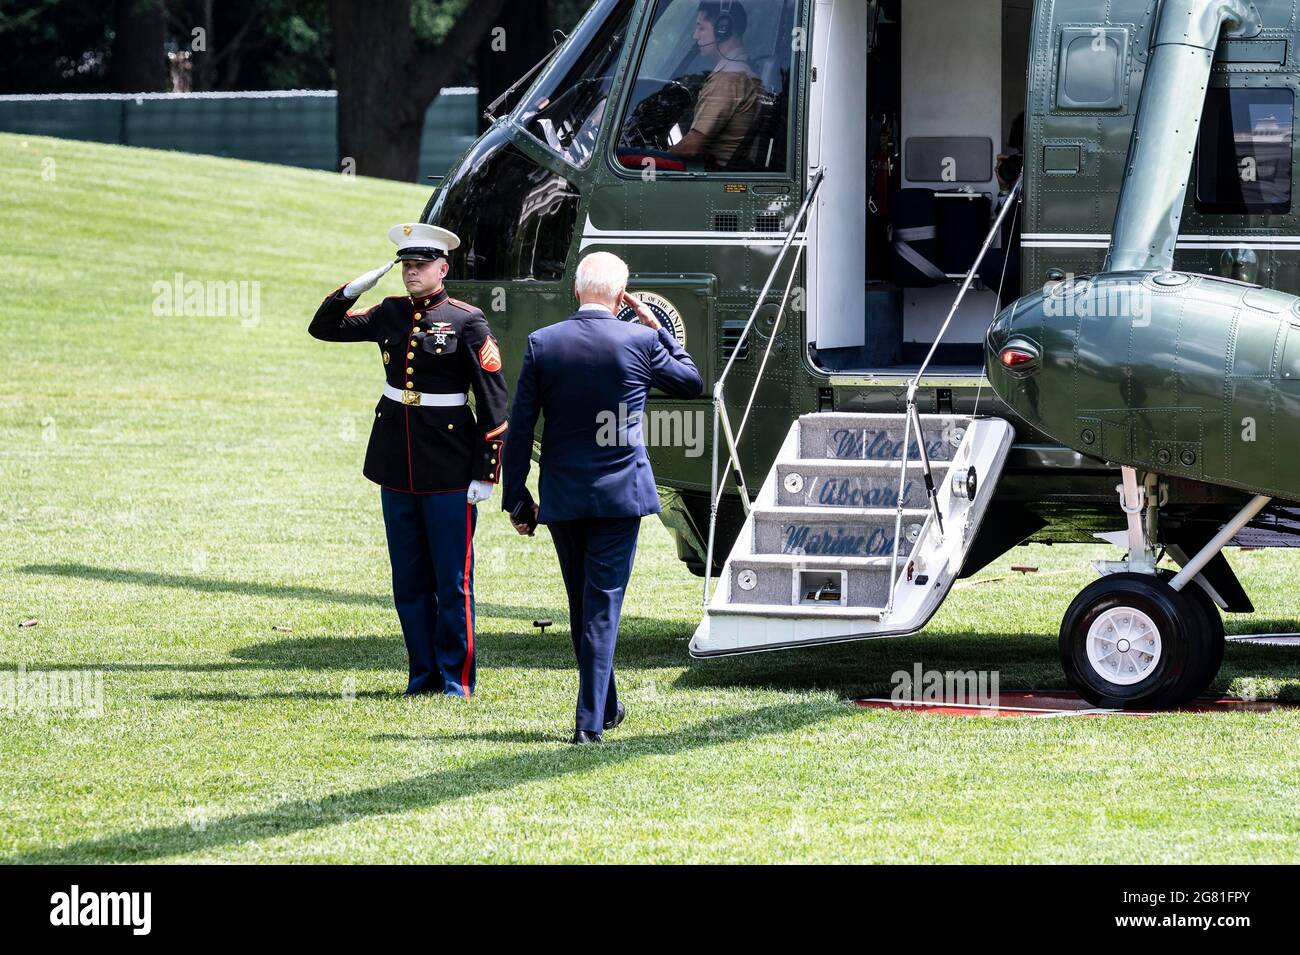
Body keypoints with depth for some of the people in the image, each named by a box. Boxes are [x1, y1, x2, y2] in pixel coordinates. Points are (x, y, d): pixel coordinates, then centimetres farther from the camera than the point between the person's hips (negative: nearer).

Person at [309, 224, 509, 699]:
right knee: (409, 580, 9)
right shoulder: (390, 314, 8)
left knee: (453, 580, -1)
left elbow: (494, 401, -7)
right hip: (397, 468, 5)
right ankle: (424, 674, 17)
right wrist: (354, 288, 0)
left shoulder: (467, 322, -7)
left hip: (450, 469, -5)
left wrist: (485, 474, -10)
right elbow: (324, 328, 18)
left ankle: (457, 677, 7)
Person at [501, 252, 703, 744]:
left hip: (561, 498, 2)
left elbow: (520, 429, -3)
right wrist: (657, 327, 15)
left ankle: (605, 707, 30)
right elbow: (691, 381, 11)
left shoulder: (542, 343, -4)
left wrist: (517, 500, 4)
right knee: (603, 606, -1)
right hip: (619, 493, -2)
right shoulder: (639, 341, -8)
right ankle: (590, 719, -8)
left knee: (581, 606, 17)